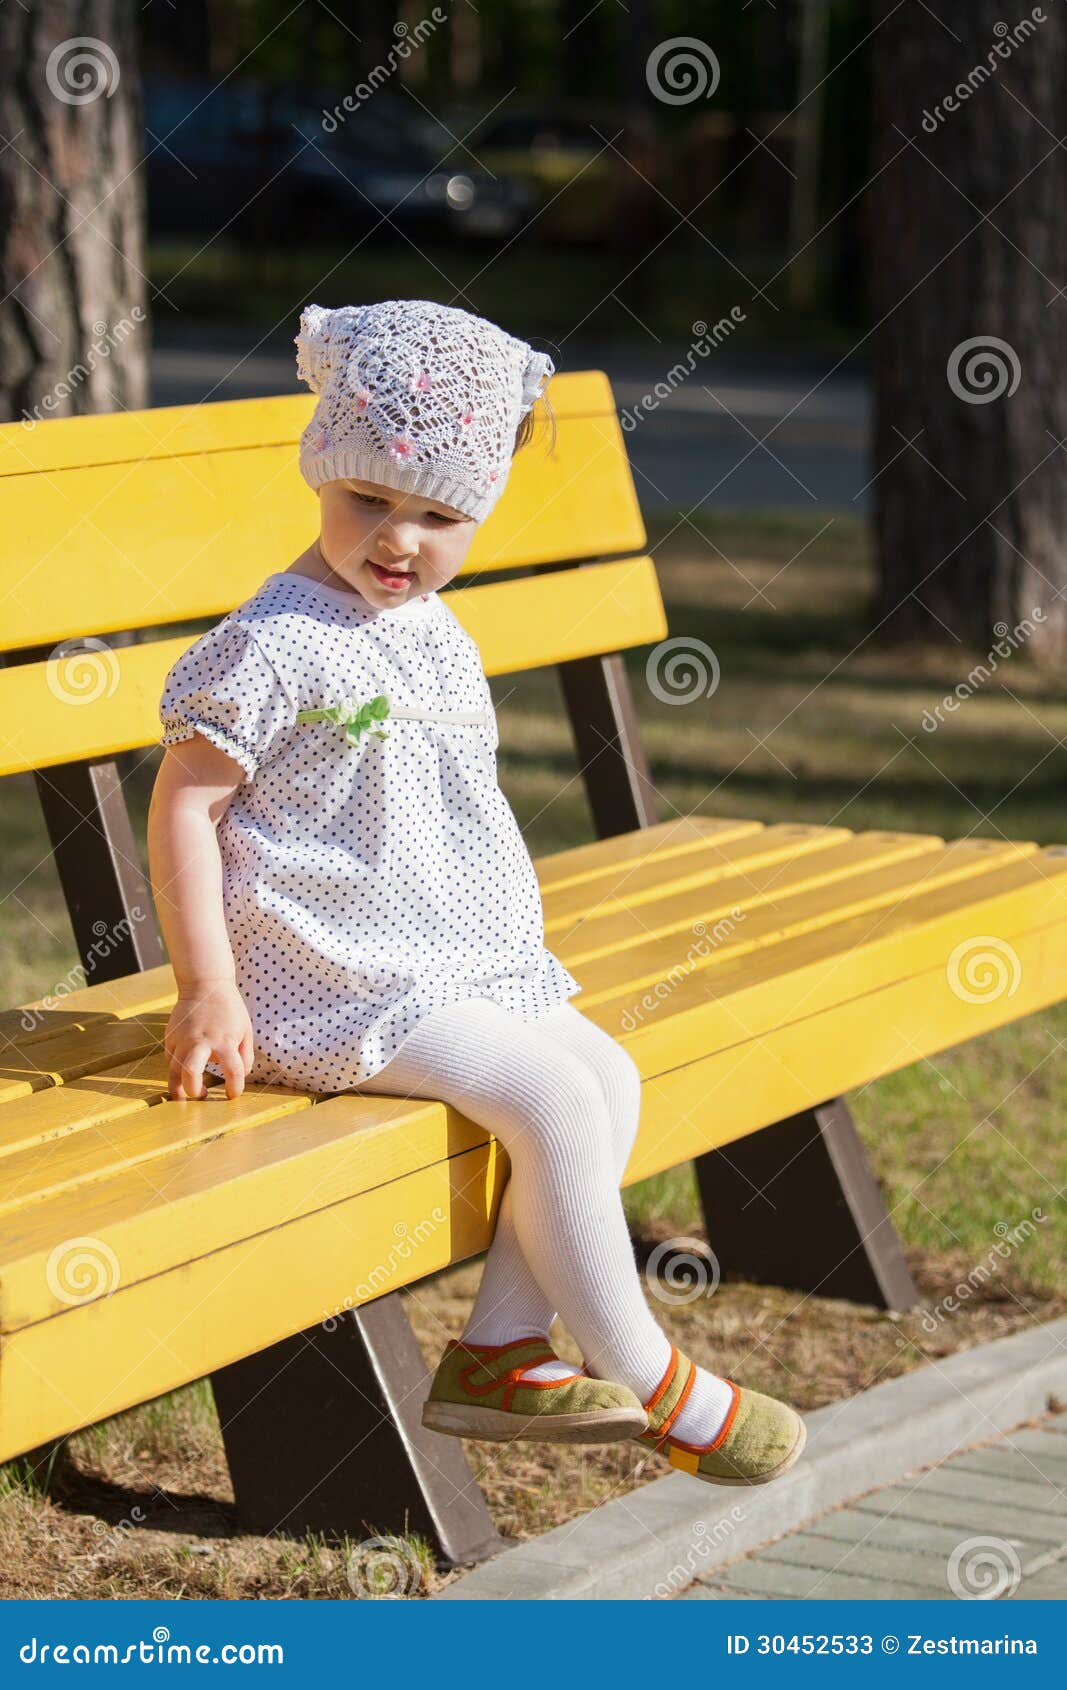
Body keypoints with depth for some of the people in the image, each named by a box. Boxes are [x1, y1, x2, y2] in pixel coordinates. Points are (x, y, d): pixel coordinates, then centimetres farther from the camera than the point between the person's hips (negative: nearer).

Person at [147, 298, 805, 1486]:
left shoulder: (437, 639, 13)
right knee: (552, 1096, -19)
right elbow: (183, 804, -15)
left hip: (462, 967, 9)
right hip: (340, 983, -9)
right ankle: (648, 1377, -8)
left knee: (608, 1075, -2)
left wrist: (514, 940, 19)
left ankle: (497, 1355, -1)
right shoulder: (276, 643, -14)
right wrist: (207, 988, -19)